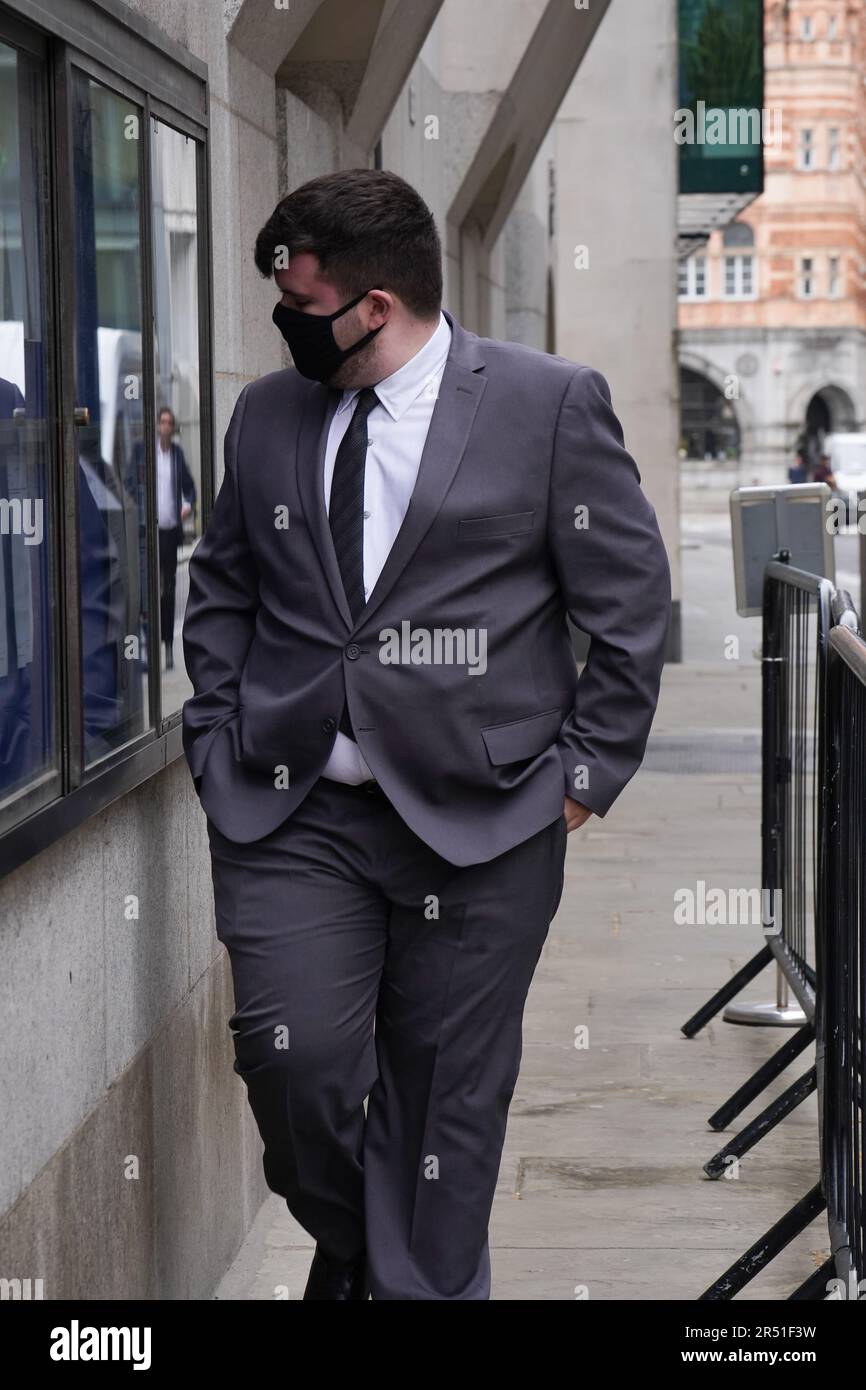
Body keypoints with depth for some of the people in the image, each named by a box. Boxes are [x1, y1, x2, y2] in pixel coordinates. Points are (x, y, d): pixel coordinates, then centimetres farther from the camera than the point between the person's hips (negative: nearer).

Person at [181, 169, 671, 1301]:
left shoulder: (551, 403, -2)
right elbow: (219, 590, 20)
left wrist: (585, 768, -2)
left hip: (477, 817, -2)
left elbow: (632, 600, 1)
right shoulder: (265, 414, 9)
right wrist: (219, 738, 10)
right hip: (287, 812, 3)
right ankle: (345, 1241, 24)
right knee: (294, 1062, -6)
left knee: (448, 1092, 5)